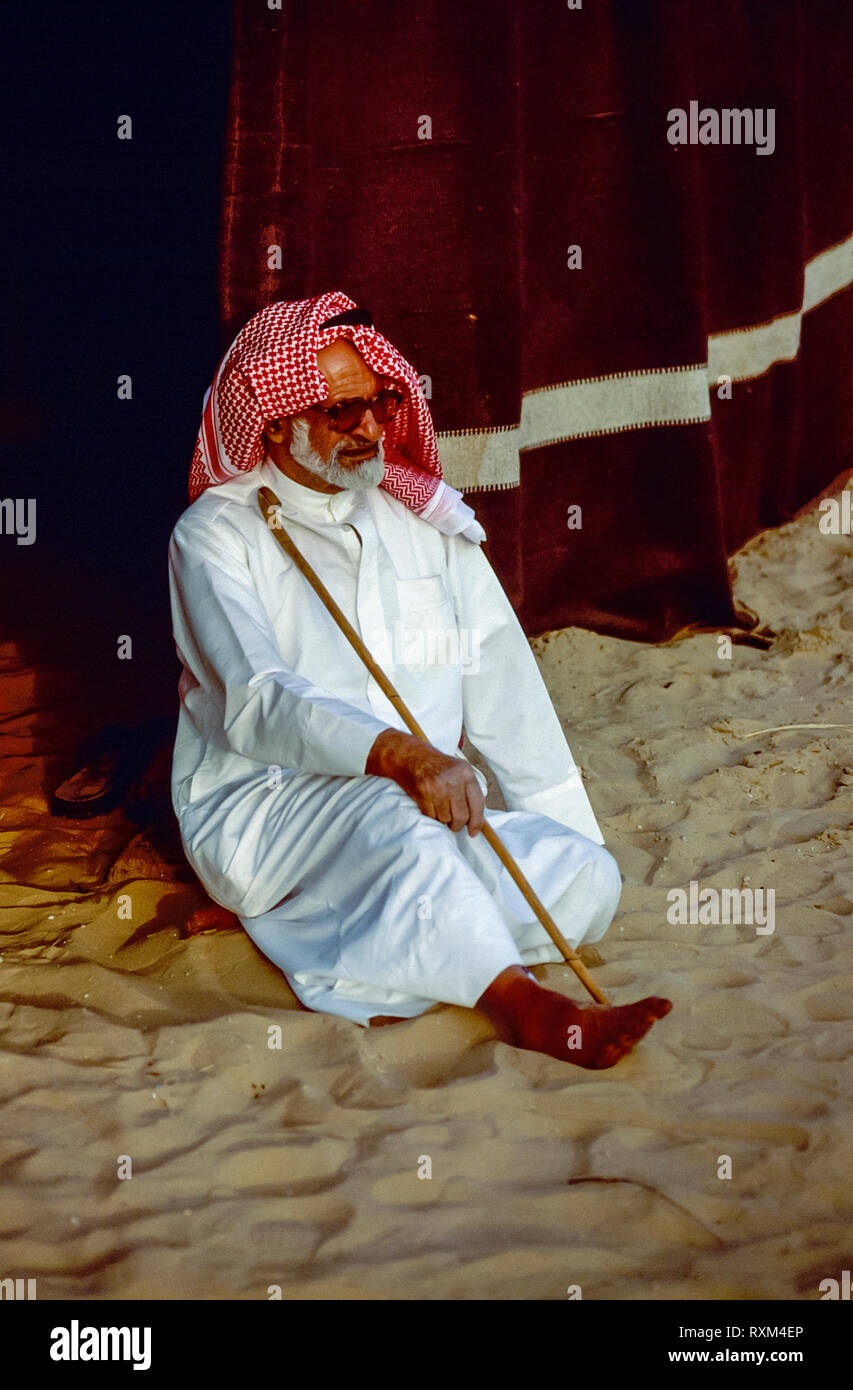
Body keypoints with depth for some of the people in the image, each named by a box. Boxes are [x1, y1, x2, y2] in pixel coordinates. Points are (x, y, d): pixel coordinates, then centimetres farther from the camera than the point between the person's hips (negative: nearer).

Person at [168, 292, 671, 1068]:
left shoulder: (430, 524, 13)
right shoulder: (217, 534, -3)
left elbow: (508, 697, 11)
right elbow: (258, 702, -19)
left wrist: (572, 834, 1)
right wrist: (399, 755, -35)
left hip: (421, 813, 5)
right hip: (259, 818, -5)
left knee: (586, 877, -19)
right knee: (388, 814, -37)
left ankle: (358, 978, -24)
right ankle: (515, 1003, -35)